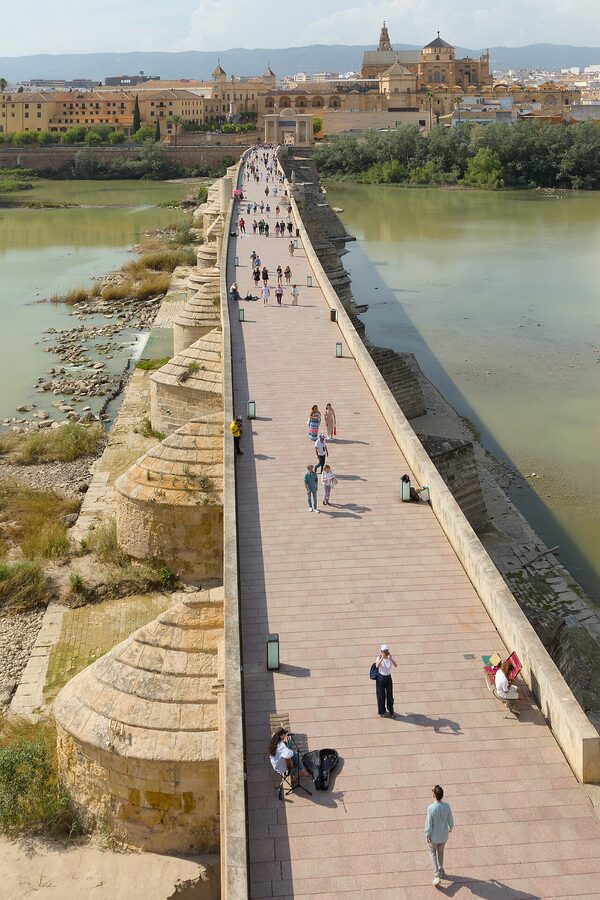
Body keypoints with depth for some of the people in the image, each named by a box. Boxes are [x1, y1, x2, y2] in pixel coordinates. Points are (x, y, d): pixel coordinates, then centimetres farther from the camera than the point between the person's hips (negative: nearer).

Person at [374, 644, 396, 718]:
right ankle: (381, 712, 24)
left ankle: (391, 711, 27)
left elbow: (395, 666, -22)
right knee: (381, 696, 5)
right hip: (380, 678, -2)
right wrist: (382, 658, -39)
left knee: (390, 695, 8)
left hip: (388, 678, 2)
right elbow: (377, 666, -31)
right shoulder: (379, 658, -12)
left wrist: (390, 658, -33)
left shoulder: (390, 658, -7)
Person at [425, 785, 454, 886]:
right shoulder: (447, 806, -20)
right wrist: (451, 827, 19)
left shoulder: (431, 808, -32)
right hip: (444, 836, 3)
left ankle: (437, 875, 13)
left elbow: (428, 824, -22)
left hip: (434, 836, -3)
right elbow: (450, 819, -3)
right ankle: (441, 871, 46)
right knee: (440, 851, 29)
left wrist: (427, 836, -5)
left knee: (432, 852, 22)